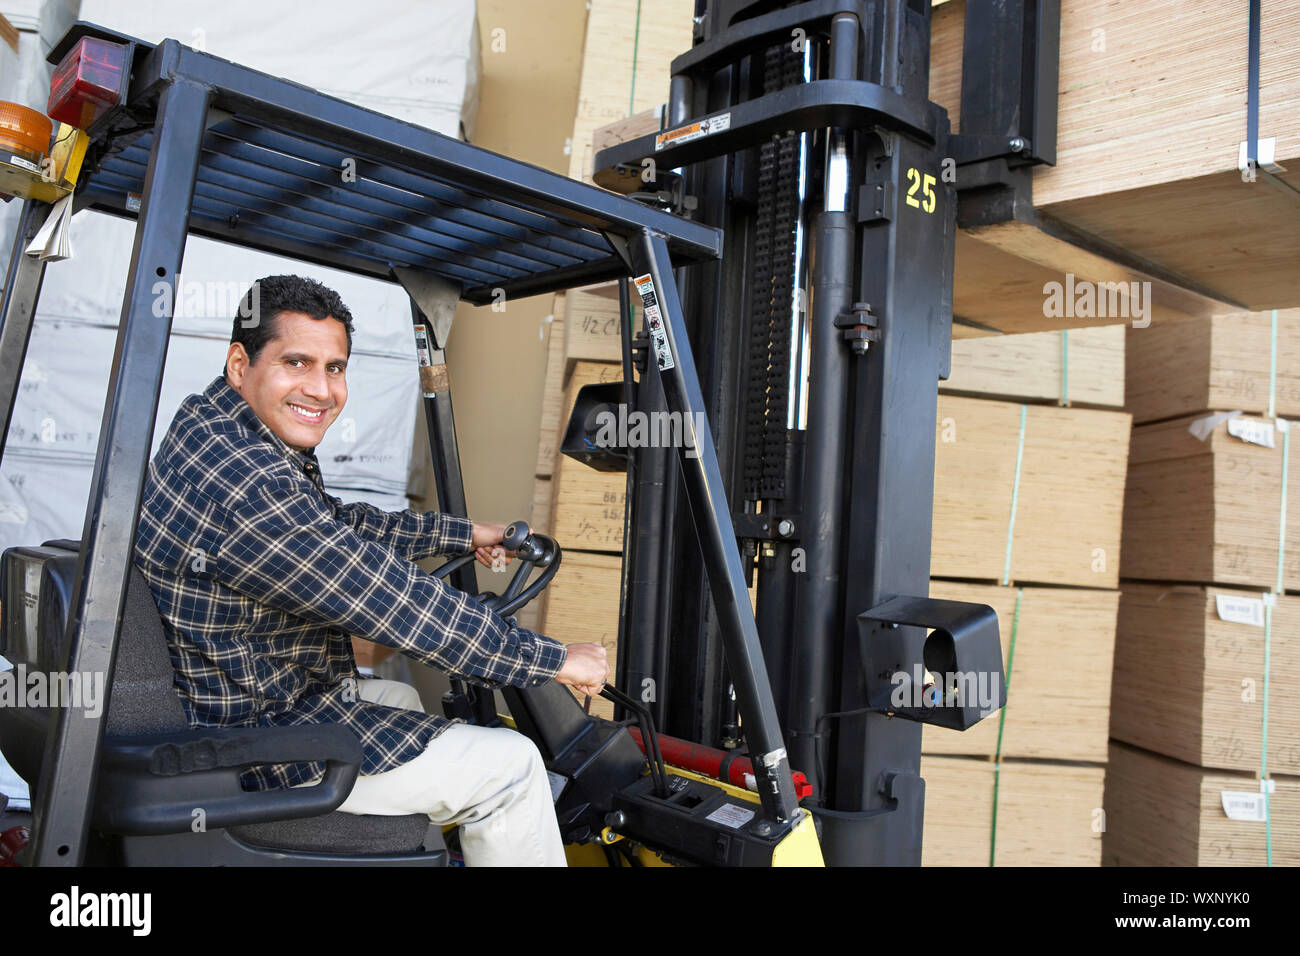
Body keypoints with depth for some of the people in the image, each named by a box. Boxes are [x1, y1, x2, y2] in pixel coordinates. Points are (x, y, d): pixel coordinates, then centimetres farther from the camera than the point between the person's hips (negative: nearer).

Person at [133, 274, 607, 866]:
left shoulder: (213, 426, 2)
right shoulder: (245, 484, -32)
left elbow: (344, 524, 15)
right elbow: (402, 608, -28)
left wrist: (463, 534, 19)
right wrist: (555, 660, -17)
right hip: (255, 742, -10)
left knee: (406, 698, 32)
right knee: (510, 764, -5)